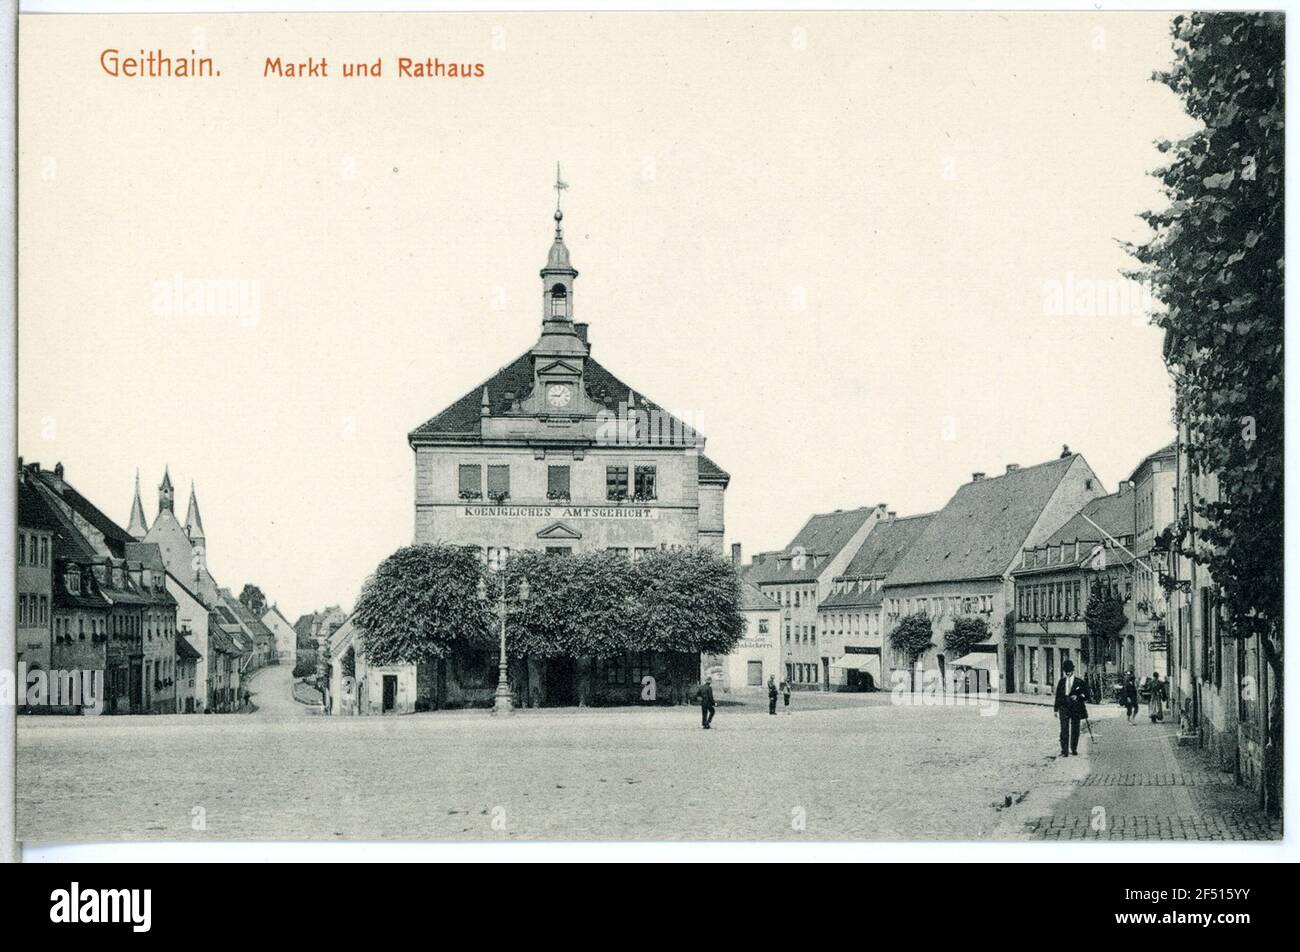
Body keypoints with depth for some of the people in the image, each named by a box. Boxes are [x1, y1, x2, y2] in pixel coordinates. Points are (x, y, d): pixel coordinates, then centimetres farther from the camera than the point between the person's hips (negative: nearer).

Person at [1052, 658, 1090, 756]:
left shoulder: (1079, 682, 3)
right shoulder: (1061, 682, 10)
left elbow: (1085, 694, 5)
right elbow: (1058, 696, 13)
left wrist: (1078, 697, -13)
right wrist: (1055, 708, 11)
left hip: (1076, 708, -1)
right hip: (1064, 707, 1)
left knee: (1075, 729, 6)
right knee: (1064, 729, -7)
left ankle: (1074, 749, 19)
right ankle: (1064, 750, -9)